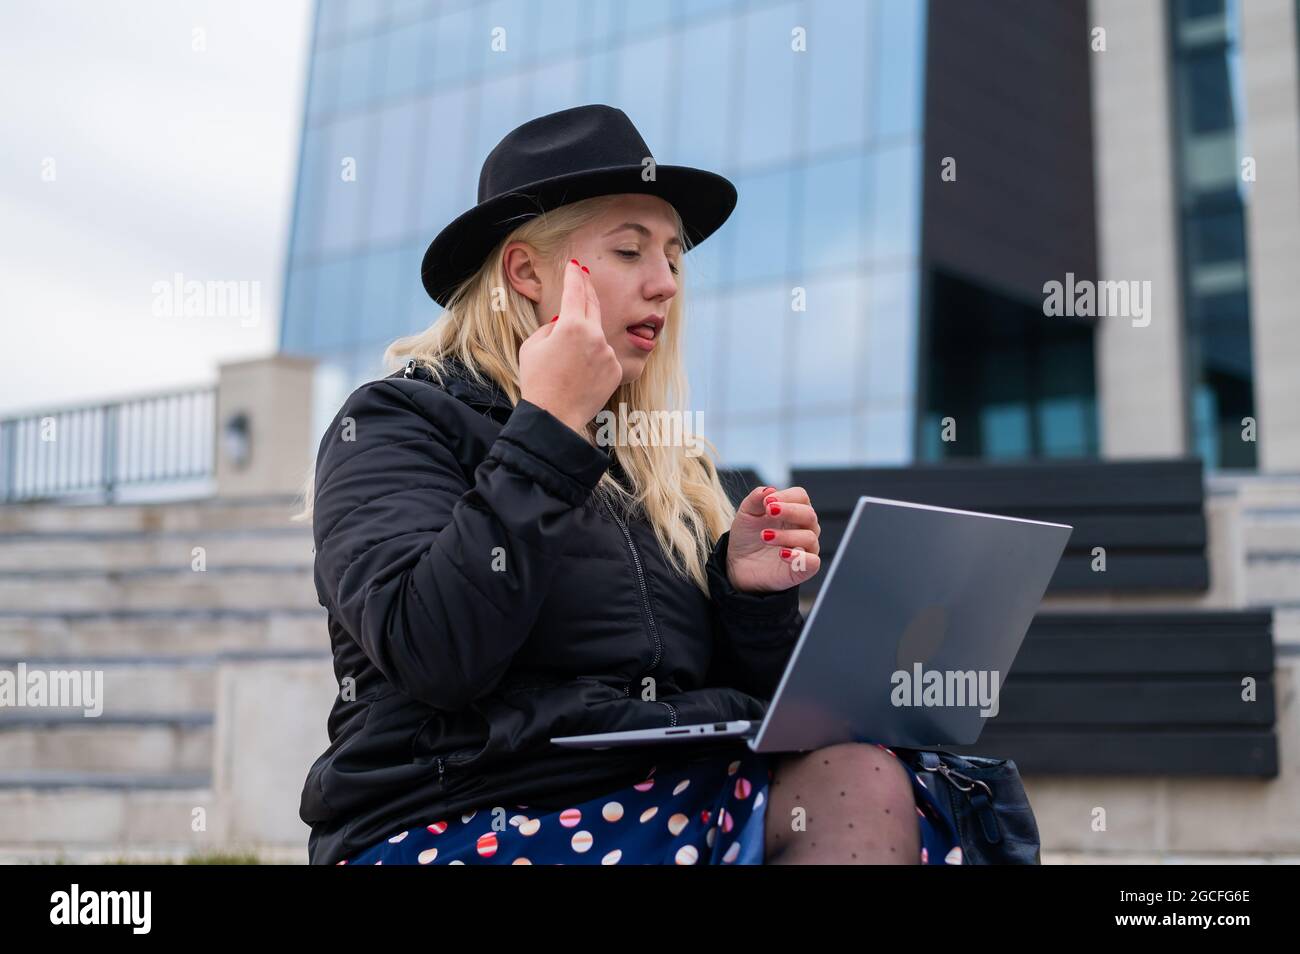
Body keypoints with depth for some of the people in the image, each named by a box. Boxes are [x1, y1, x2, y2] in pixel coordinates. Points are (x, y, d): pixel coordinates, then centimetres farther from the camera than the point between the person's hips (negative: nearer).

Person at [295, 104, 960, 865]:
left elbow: (743, 702, 17)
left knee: (865, 782, -25)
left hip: (669, 799, 6)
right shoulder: (398, 423, 1)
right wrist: (549, 430, -13)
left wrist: (752, 591, -3)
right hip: (460, 827, -5)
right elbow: (436, 654, -18)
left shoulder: (668, 462, 18)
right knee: (860, 794, -25)